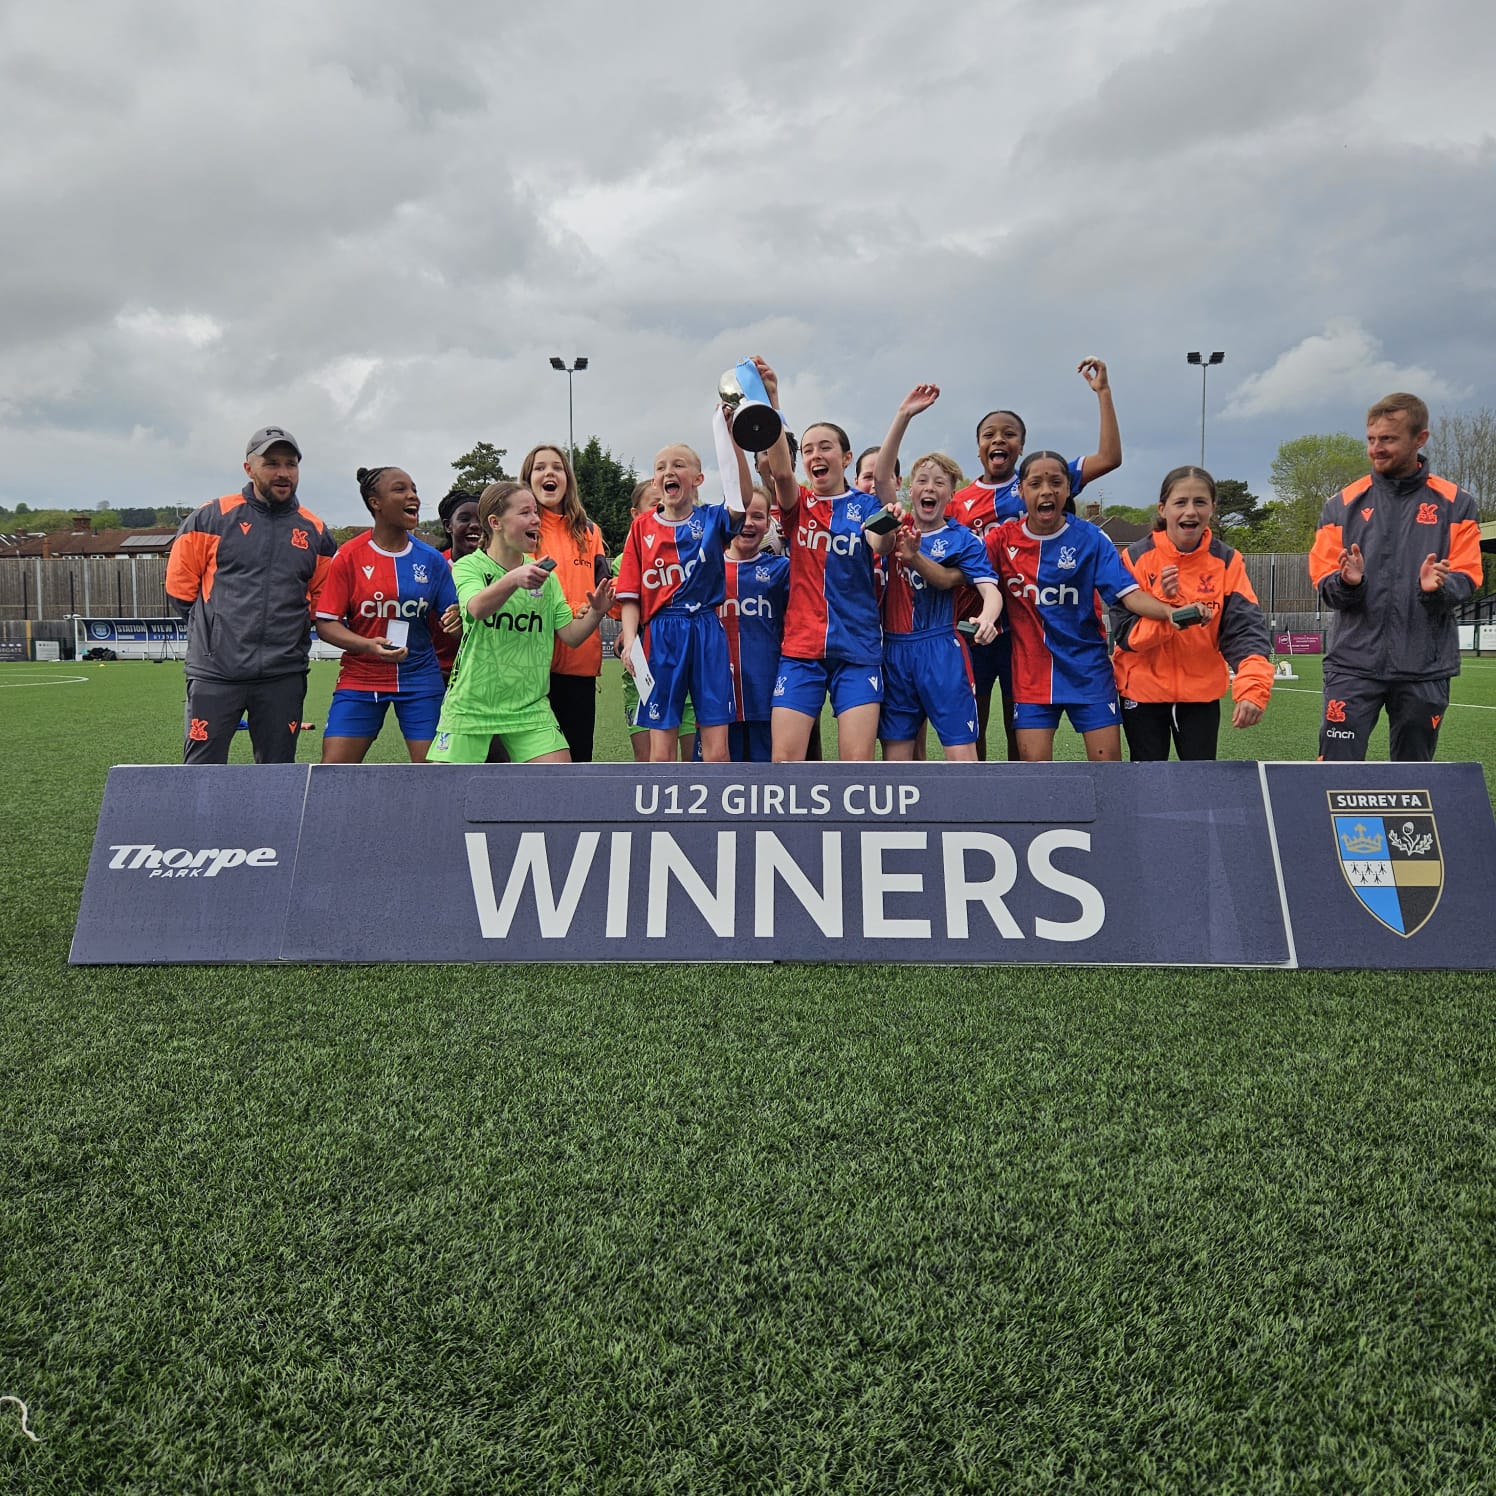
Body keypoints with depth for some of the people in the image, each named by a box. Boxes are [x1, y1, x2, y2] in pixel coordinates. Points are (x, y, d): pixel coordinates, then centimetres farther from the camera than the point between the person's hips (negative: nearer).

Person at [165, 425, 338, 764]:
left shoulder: (315, 532, 8)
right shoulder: (212, 518, 1)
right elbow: (180, 583, 7)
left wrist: (294, 625, 9)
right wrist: (216, 623, 9)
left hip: (284, 677, 3)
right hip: (215, 673, -2)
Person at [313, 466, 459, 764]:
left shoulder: (432, 559, 3)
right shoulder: (349, 555, -4)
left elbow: (447, 619, 10)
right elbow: (326, 623, -5)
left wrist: (454, 619, -15)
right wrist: (368, 645, -22)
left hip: (420, 678, 2)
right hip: (360, 679, -1)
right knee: (334, 765, -5)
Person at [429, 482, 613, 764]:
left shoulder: (544, 573, 7)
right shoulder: (469, 566, -5)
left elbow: (570, 635, 5)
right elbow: (477, 608, -27)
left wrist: (595, 613, -15)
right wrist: (513, 579, -46)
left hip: (529, 707, 3)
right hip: (470, 706, -3)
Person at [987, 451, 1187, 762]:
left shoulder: (1090, 539, -5)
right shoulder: (1003, 538, 0)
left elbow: (1129, 593, -13)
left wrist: (1169, 611, -31)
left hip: (1088, 672, -1)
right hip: (1031, 675, 1)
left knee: (1107, 762, 0)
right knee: (1033, 761, 0)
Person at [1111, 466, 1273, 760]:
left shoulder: (1227, 561, -6)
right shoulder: (1137, 557, -11)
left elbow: (1244, 626, -17)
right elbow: (1125, 633, -14)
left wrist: (1253, 687, -34)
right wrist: (1163, 605, -32)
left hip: (1202, 692, 1)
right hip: (1143, 691, -1)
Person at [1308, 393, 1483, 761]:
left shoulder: (1455, 504, 5)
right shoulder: (1344, 505, 6)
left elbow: (1466, 580, 1)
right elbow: (1323, 584, 3)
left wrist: (1439, 587, -21)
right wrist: (1346, 582, -19)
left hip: (1425, 667, 1)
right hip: (1354, 662, 0)